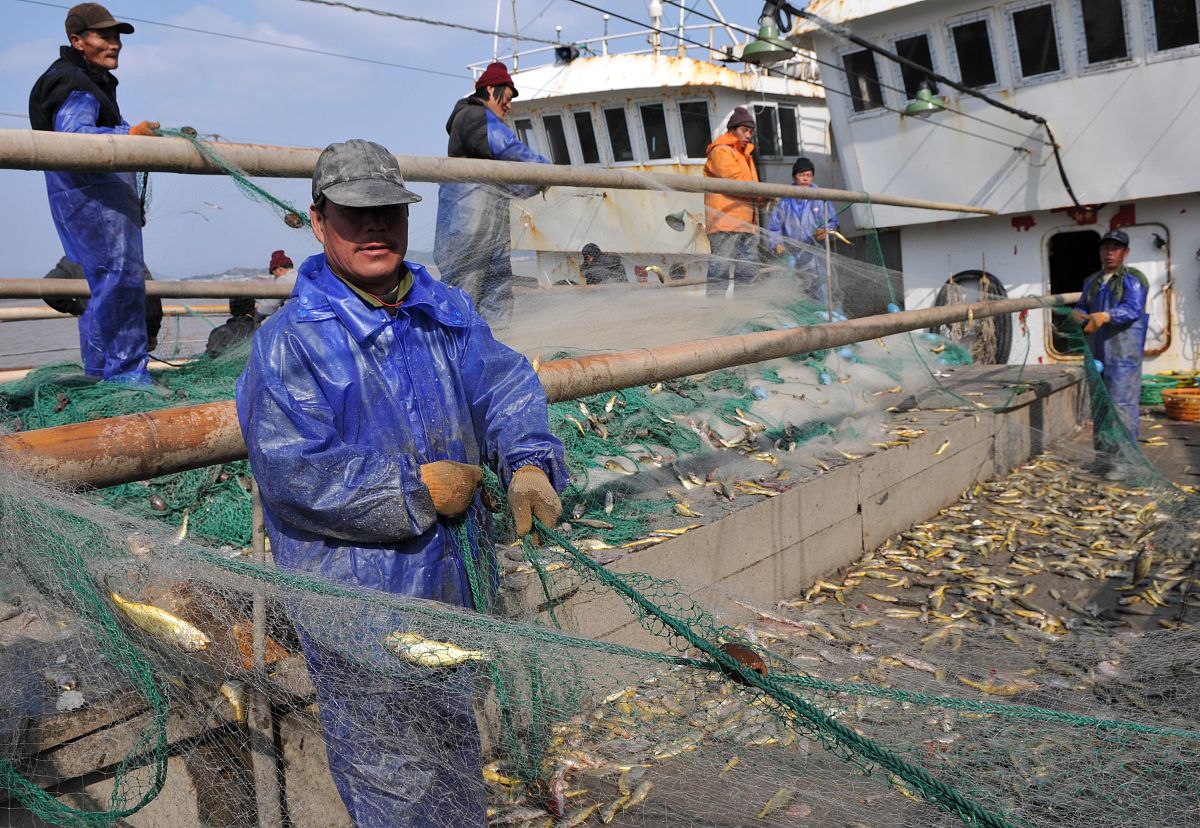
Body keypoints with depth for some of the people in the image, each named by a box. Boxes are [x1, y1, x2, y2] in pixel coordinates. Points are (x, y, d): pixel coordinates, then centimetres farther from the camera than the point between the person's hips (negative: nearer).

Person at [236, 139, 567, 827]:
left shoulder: (449, 313, 6)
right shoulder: (290, 341, -14)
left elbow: (504, 386, -1)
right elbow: (294, 472, -22)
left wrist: (528, 462, -21)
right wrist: (417, 491, -20)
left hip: (455, 583, 6)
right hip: (359, 595, -6)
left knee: (451, 757, 25)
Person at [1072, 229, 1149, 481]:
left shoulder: (1132, 279, -2)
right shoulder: (1091, 282, 19)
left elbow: (1133, 309, -15)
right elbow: (1082, 307, 22)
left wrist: (1105, 316, -32)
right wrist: (1079, 315, -3)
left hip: (1123, 351, -7)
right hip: (1097, 350, 7)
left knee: (1122, 404, -11)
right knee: (1098, 403, 11)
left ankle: (1124, 460, -11)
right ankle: (1104, 455, 21)